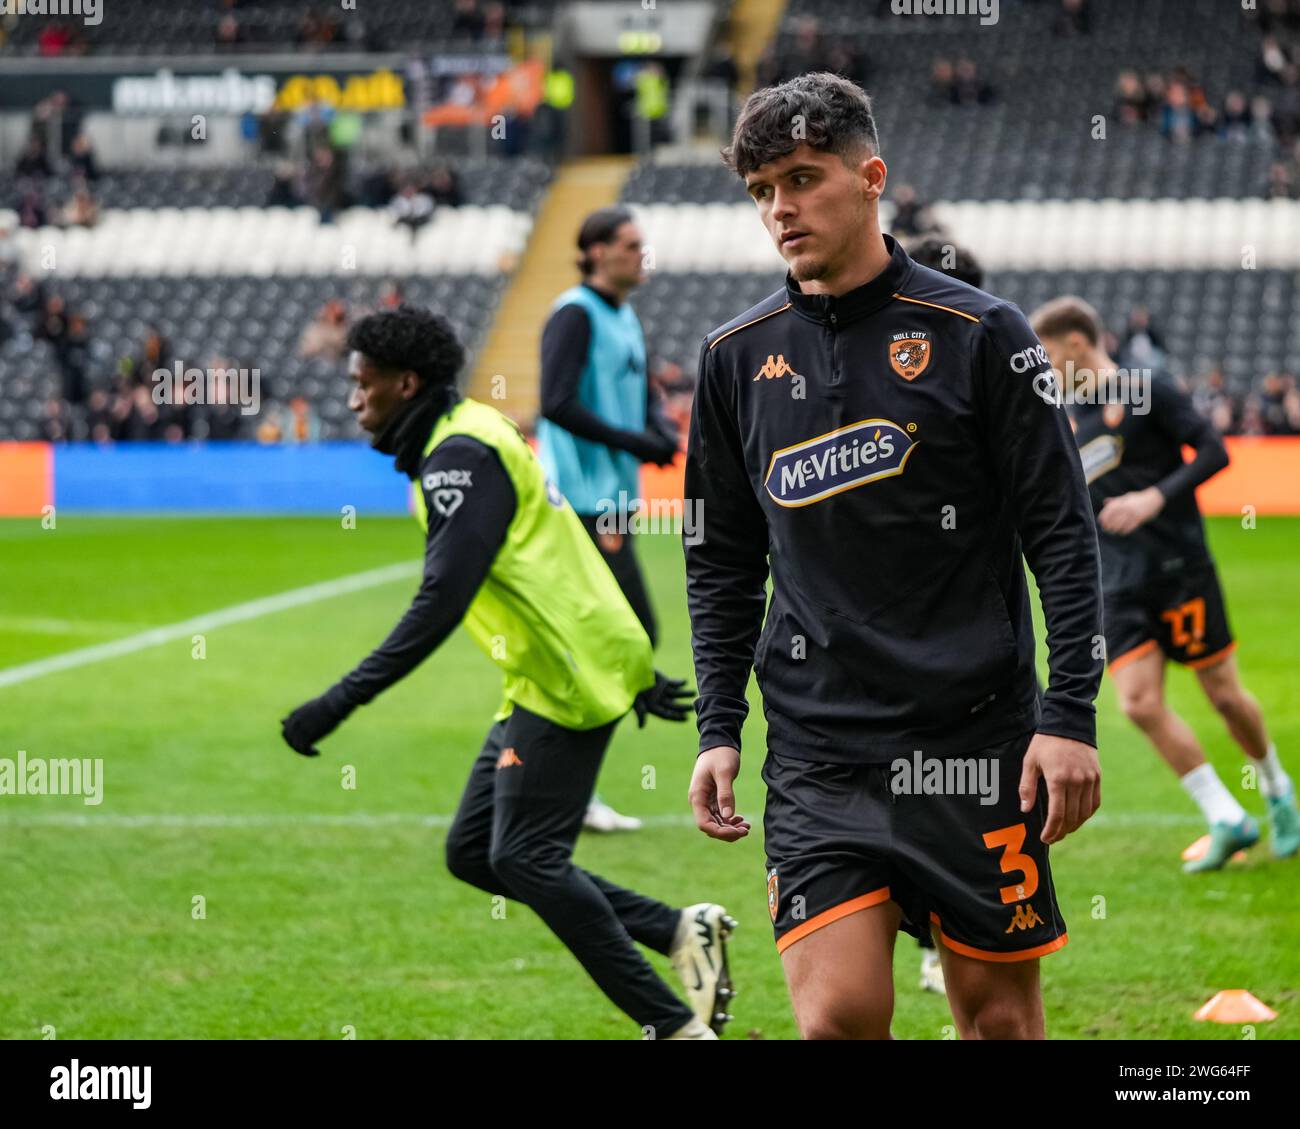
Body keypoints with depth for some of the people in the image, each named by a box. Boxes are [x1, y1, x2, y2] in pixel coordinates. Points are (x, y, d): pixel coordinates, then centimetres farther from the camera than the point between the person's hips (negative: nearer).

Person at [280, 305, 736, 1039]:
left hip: (565, 679, -10)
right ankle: (680, 932, 7)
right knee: (473, 852, 7)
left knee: (525, 858, -11)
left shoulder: (460, 456, -15)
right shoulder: (472, 441, 18)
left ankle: (674, 1025, -8)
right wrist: (636, 672, 30)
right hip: (554, 676, 10)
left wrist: (341, 702, -27)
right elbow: (553, 565, 24)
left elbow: (441, 602, -25)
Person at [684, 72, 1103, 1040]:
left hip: (976, 736, -2)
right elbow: (724, 562, 17)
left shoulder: (978, 333, -2)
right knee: (838, 1013, -11)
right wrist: (718, 729, 9)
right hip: (817, 753, 2)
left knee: (999, 1013, 4)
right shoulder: (738, 356, 9)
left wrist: (1070, 715, -9)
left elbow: (1063, 533, -2)